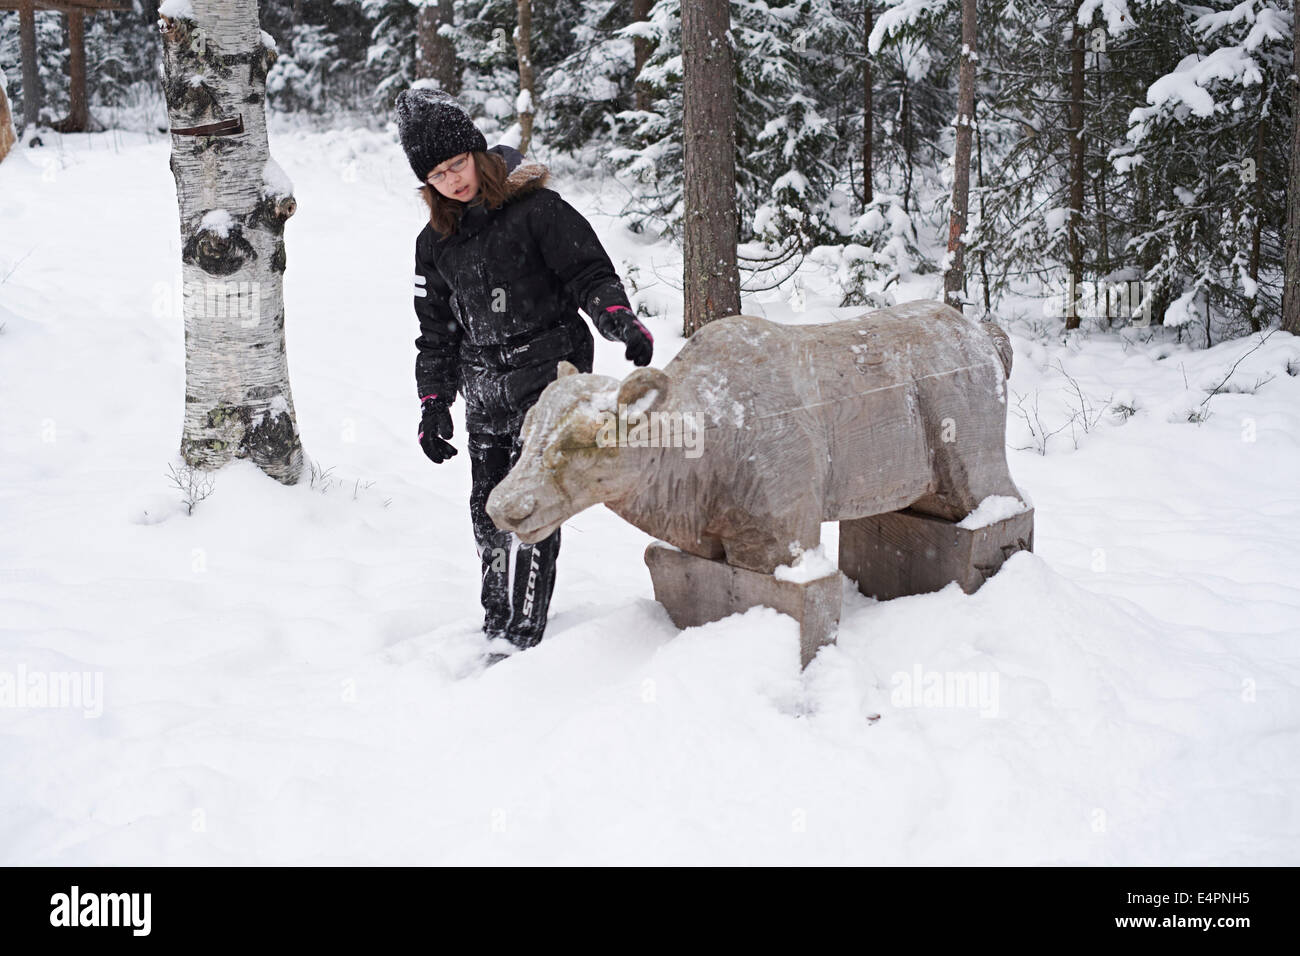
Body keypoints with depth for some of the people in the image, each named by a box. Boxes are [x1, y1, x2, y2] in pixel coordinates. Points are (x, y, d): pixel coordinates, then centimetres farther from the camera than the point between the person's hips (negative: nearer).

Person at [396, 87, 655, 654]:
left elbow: (590, 275, -6)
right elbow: (436, 331, 16)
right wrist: (433, 404, 10)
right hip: (485, 395, 6)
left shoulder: (536, 209, -6)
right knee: (488, 512, 7)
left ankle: (522, 635, -6)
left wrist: (622, 322, -24)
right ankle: (495, 626, 21)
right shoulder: (436, 242, 11)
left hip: (549, 379, -5)